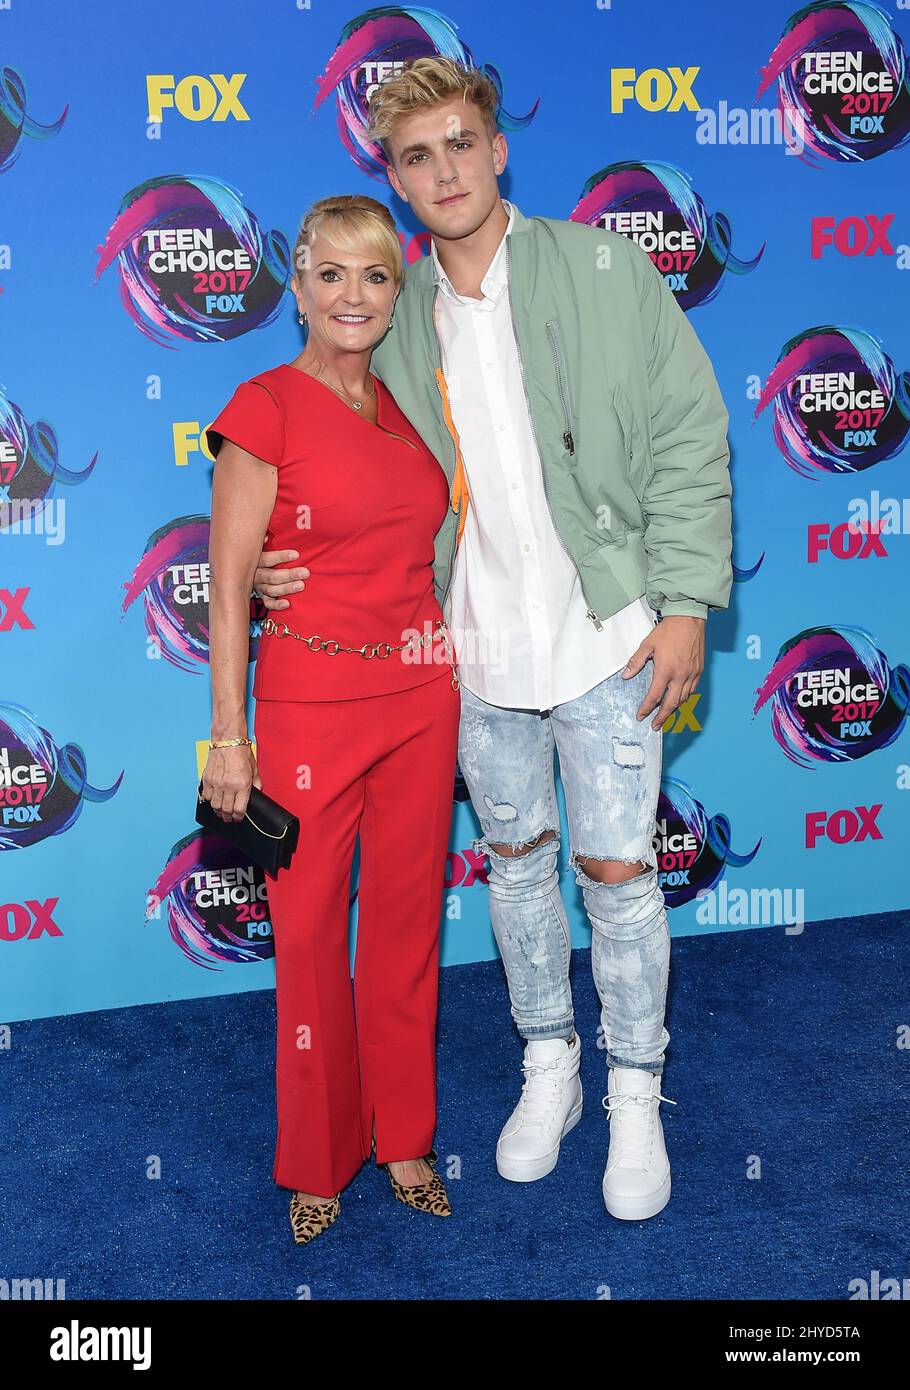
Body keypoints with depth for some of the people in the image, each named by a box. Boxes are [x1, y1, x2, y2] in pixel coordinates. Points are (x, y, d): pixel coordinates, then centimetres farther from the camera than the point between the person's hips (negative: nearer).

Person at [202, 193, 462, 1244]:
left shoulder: (404, 406, 9)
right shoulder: (266, 407, -8)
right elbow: (229, 586, -9)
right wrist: (230, 738, -10)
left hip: (422, 694, 5)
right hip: (311, 703, -5)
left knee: (407, 923, 14)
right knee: (310, 934, 7)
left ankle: (403, 1139, 33)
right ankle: (319, 1160, 28)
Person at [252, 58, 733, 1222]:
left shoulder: (606, 270, -3)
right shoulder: (393, 320, 5)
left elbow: (688, 442, -4)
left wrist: (686, 604, -10)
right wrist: (288, 562, -5)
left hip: (605, 640, -3)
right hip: (476, 653, 3)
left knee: (617, 871, 5)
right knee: (515, 856, 16)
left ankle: (636, 1094, 25)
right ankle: (547, 1065, 36)